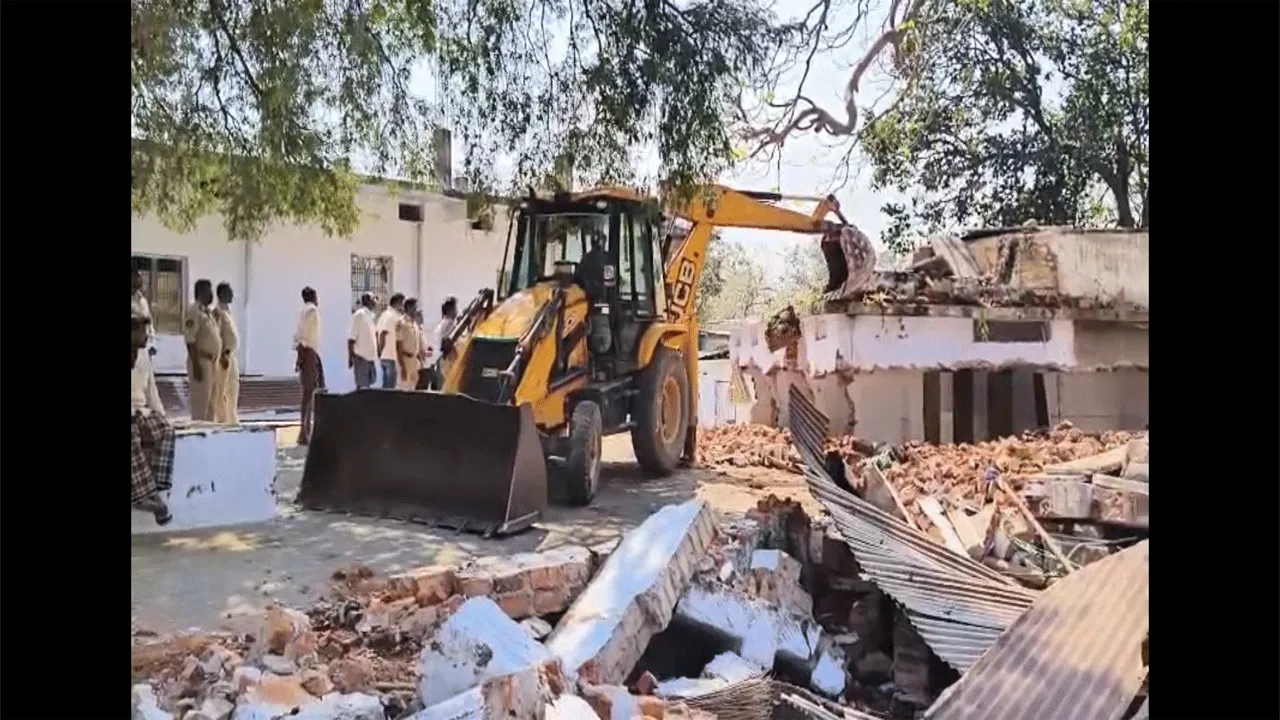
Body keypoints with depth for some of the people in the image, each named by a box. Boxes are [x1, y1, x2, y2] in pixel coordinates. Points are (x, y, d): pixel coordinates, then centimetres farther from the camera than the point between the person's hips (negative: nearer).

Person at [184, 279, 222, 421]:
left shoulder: (207, 312, 17)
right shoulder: (194, 311, -11)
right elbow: (190, 340, -18)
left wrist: (221, 356, 18)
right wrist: (196, 364, -23)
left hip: (211, 361, 9)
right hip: (201, 361, -9)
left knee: (210, 402, 12)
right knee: (201, 401, -7)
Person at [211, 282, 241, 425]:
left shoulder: (228, 311, 15)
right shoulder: (218, 312, -13)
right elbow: (216, 336, -18)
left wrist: (231, 354, 17)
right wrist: (223, 355, -21)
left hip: (232, 356, 9)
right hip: (224, 357, -9)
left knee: (232, 391, 14)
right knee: (220, 392, -4)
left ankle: (231, 420, 22)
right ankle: (221, 420, -1)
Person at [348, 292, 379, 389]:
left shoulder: (371, 315, 16)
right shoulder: (359, 314, -8)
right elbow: (351, 337, -13)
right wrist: (351, 356, -18)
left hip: (370, 357, 8)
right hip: (361, 357, -8)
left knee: (367, 385, 7)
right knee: (362, 386, -8)